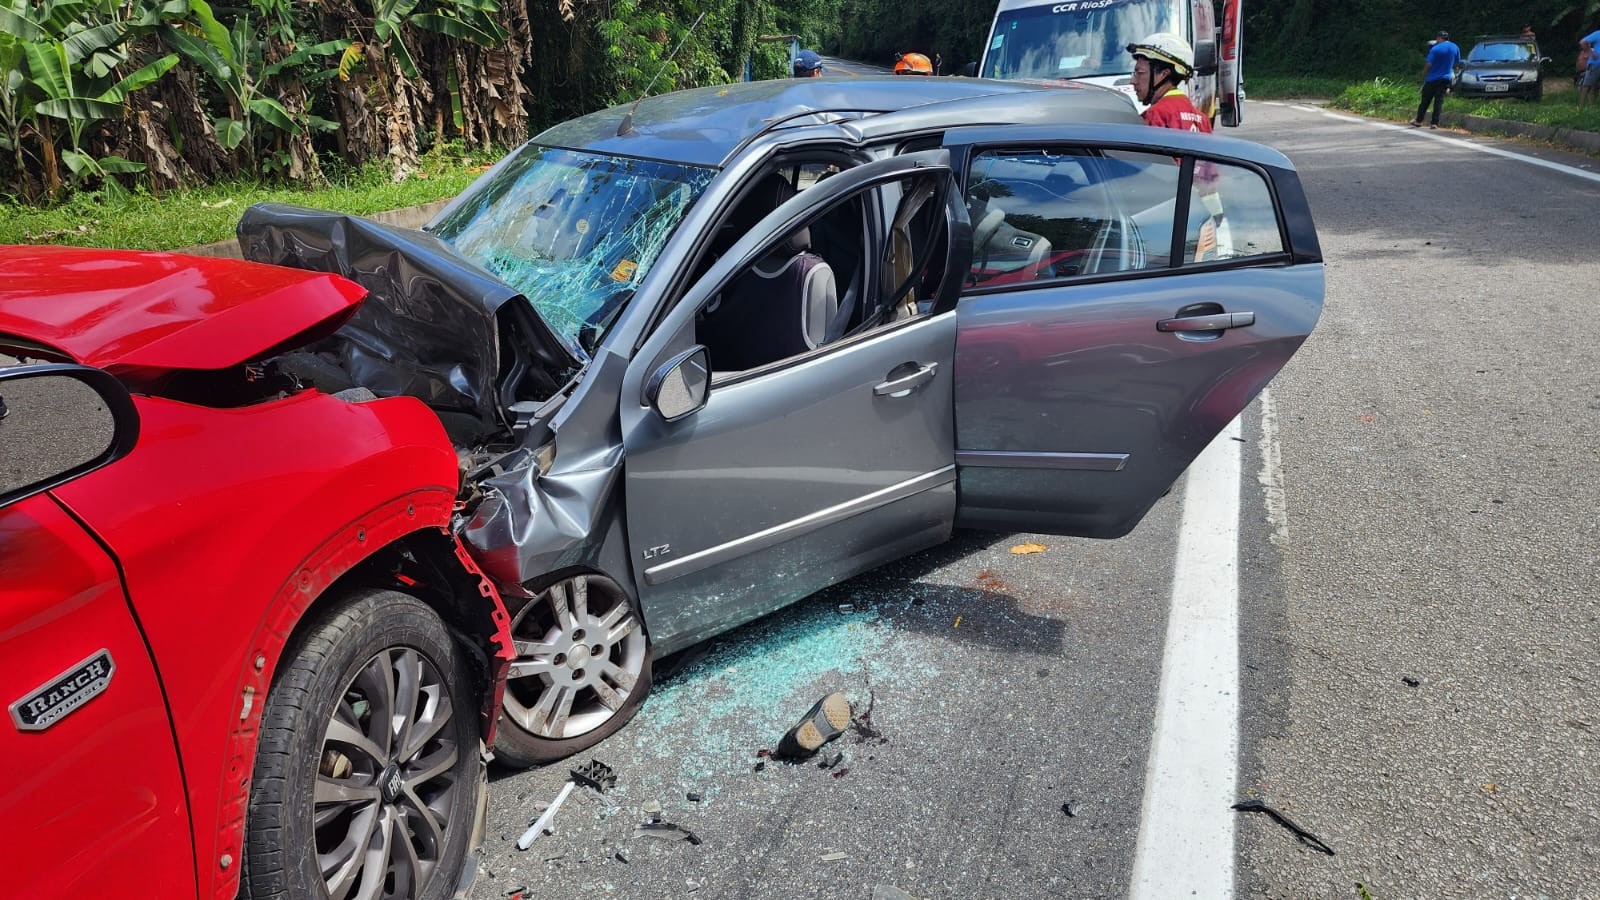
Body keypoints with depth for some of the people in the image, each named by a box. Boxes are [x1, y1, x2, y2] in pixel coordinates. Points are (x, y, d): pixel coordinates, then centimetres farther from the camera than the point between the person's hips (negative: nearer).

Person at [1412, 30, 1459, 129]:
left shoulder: (1435, 49, -13)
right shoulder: (1455, 48, 4)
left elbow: (1428, 64, -15)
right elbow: (1457, 63, 12)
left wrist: (1423, 76, 0)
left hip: (1433, 78, -4)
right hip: (1446, 78, 4)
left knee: (1425, 100, 6)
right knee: (1439, 100, 3)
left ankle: (1418, 121, 13)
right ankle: (1434, 123, -3)